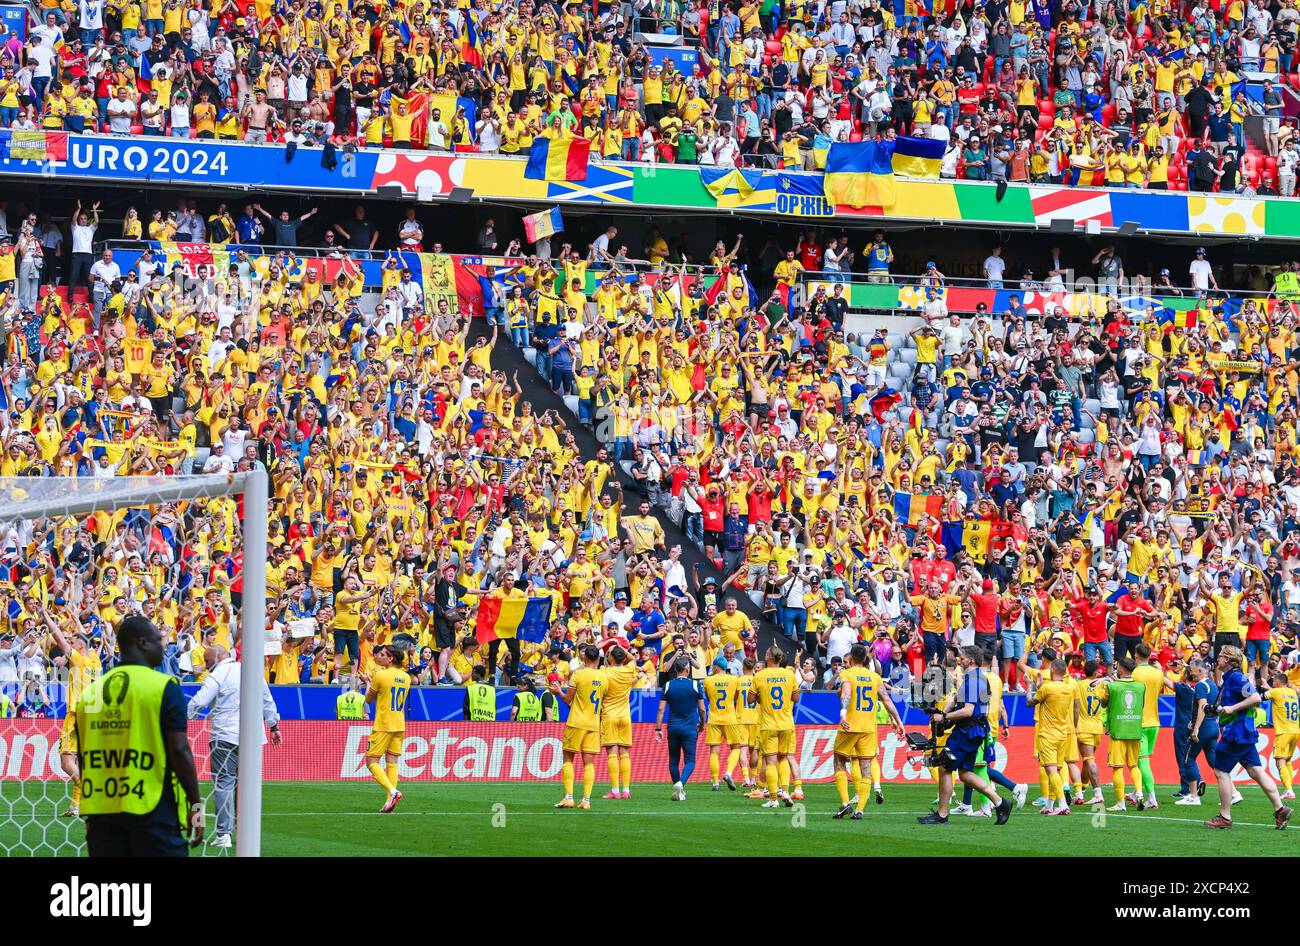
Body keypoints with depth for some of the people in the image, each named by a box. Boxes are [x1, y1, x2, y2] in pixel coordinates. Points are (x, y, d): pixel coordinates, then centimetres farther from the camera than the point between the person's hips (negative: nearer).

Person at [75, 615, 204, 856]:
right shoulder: (164, 687, -5)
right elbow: (179, 751, -10)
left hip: (101, 813, 5)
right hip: (152, 809, -5)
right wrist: (195, 805, -4)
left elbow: (82, 758, 14)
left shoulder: (90, 692, 12)